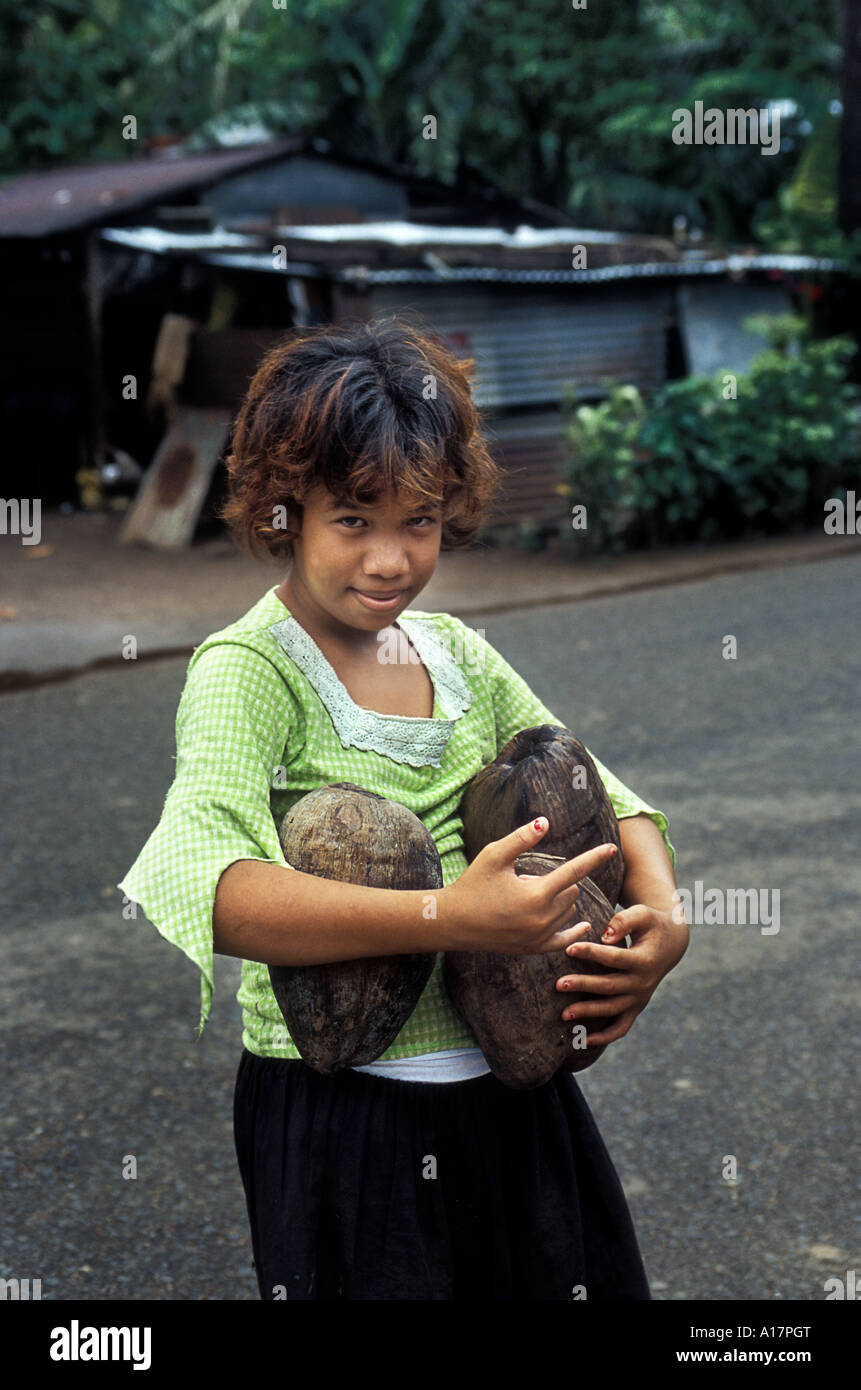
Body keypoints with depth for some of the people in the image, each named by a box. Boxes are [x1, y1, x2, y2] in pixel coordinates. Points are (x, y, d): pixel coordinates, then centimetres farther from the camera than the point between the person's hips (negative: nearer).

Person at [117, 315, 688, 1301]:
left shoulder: (456, 652, 7)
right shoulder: (246, 668, -13)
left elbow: (605, 796, 14)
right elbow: (195, 881, -30)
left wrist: (664, 917, -8)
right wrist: (444, 918, -41)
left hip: (509, 1091, 6)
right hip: (338, 1112, -6)